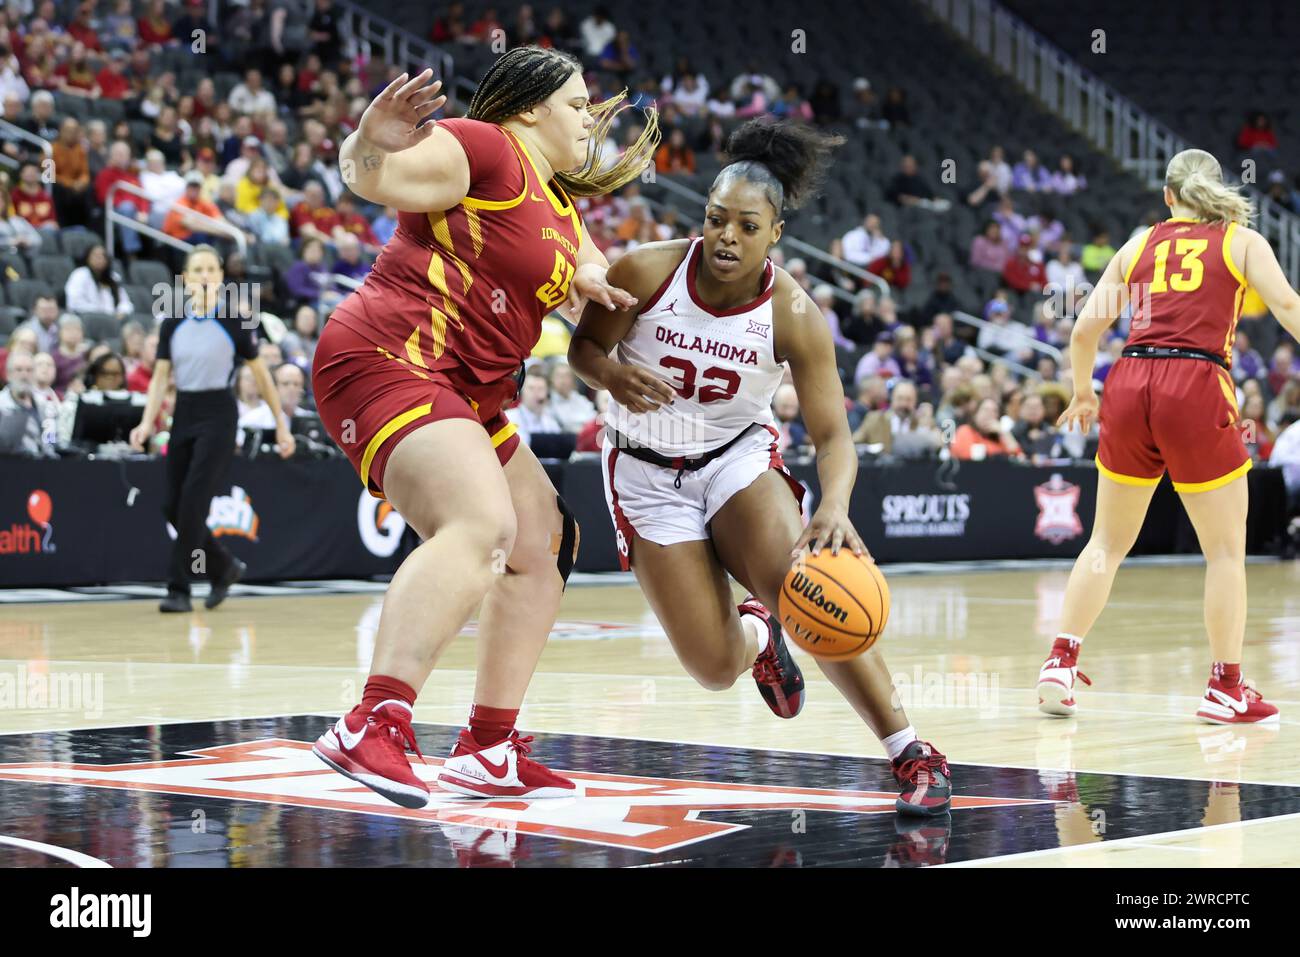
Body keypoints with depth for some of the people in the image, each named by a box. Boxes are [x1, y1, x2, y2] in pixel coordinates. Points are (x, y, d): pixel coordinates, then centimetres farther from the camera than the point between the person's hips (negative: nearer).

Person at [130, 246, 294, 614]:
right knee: (172, 506, 3)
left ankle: (178, 589, -5)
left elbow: (261, 373, 1)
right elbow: (160, 377, 5)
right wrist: (147, 422, -9)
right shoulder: (173, 322, 5)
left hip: (218, 415, -5)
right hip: (184, 414, 5)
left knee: (193, 502, -14)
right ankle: (224, 567, 23)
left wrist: (281, 425, 2)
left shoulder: (233, 321, -5)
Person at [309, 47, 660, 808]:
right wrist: (370, 145, -42)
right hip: (389, 358, -11)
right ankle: (373, 728, -43)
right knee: (481, 525, -31)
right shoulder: (487, 149, -6)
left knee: (544, 548, 16)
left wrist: (591, 278, 2)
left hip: (463, 397, 11)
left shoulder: (559, 205, 24)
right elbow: (377, 179, -18)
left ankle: (489, 752, 21)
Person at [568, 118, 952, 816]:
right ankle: (754, 634, 31)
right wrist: (613, 377, -29)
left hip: (738, 458, 0)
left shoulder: (792, 315, -20)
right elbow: (584, 347, -4)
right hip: (648, 472, 0)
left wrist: (834, 507, -40)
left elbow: (832, 434, -19)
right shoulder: (646, 273, -20)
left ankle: (911, 754, -18)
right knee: (715, 668, -10)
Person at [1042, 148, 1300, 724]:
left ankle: (1061, 663, 10)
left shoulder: (1139, 245, 19)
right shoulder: (1242, 241, 12)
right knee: (1225, 548, 7)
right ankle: (1226, 688, 8)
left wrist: (1082, 394, 31)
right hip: (1196, 387, -3)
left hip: (1130, 382, 3)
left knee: (1109, 542, 16)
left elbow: (1086, 329, 17)